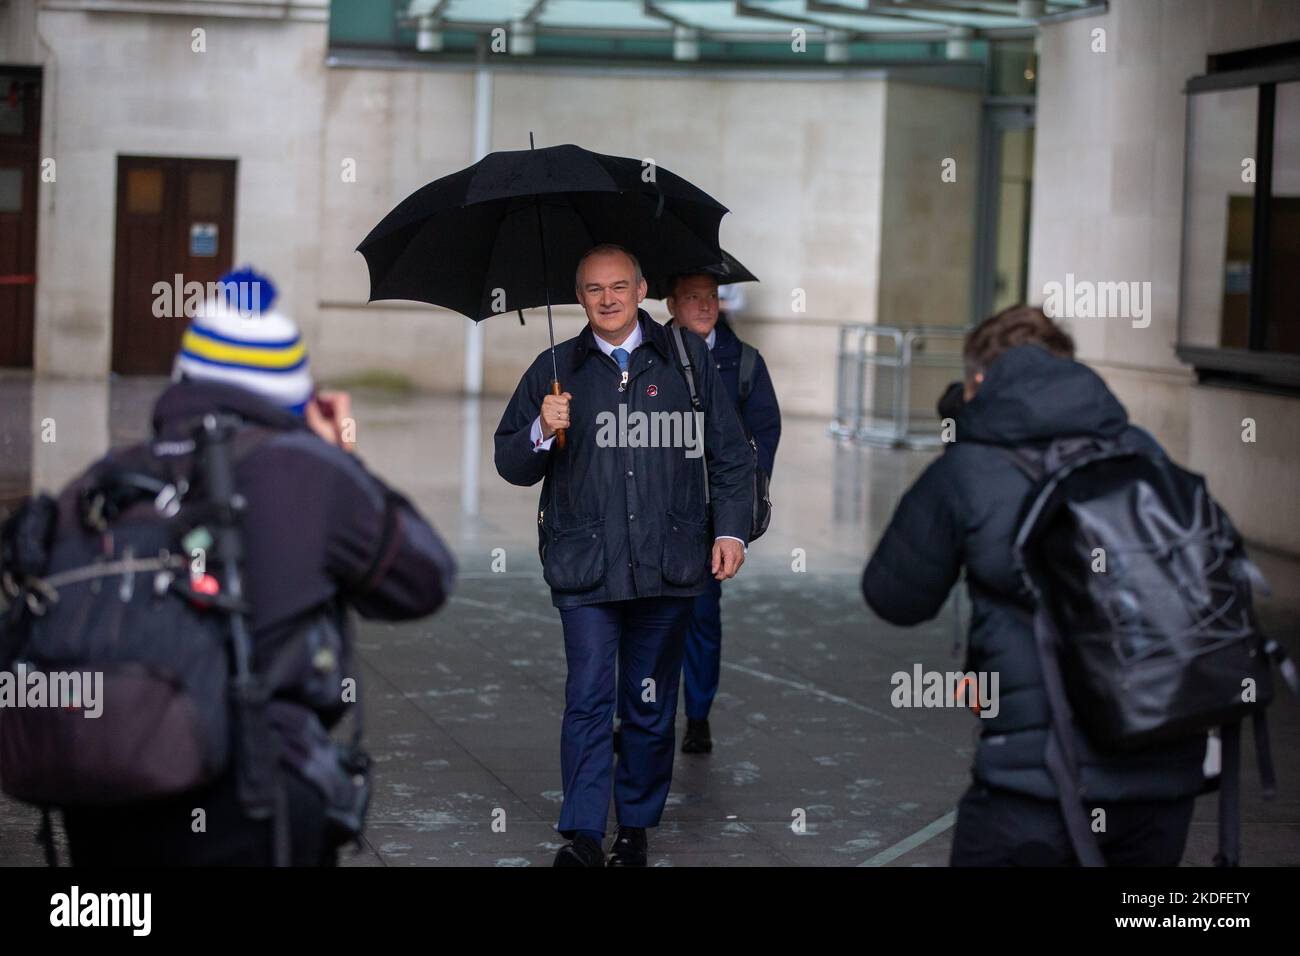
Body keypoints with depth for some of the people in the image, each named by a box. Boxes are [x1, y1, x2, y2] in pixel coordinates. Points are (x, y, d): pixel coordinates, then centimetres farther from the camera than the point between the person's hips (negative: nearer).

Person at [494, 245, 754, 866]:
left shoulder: (687, 359, 9)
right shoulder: (555, 370, 9)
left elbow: (730, 453, 12)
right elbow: (511, 465, 11)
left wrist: (731, 530, 3)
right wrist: (542, 432, -10)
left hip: (668, 564, 1)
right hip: (584, 567, -1)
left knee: (651, 701, 8)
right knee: (588, 698, -8)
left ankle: (636, 826, 19)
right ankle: (582, 835, -7)